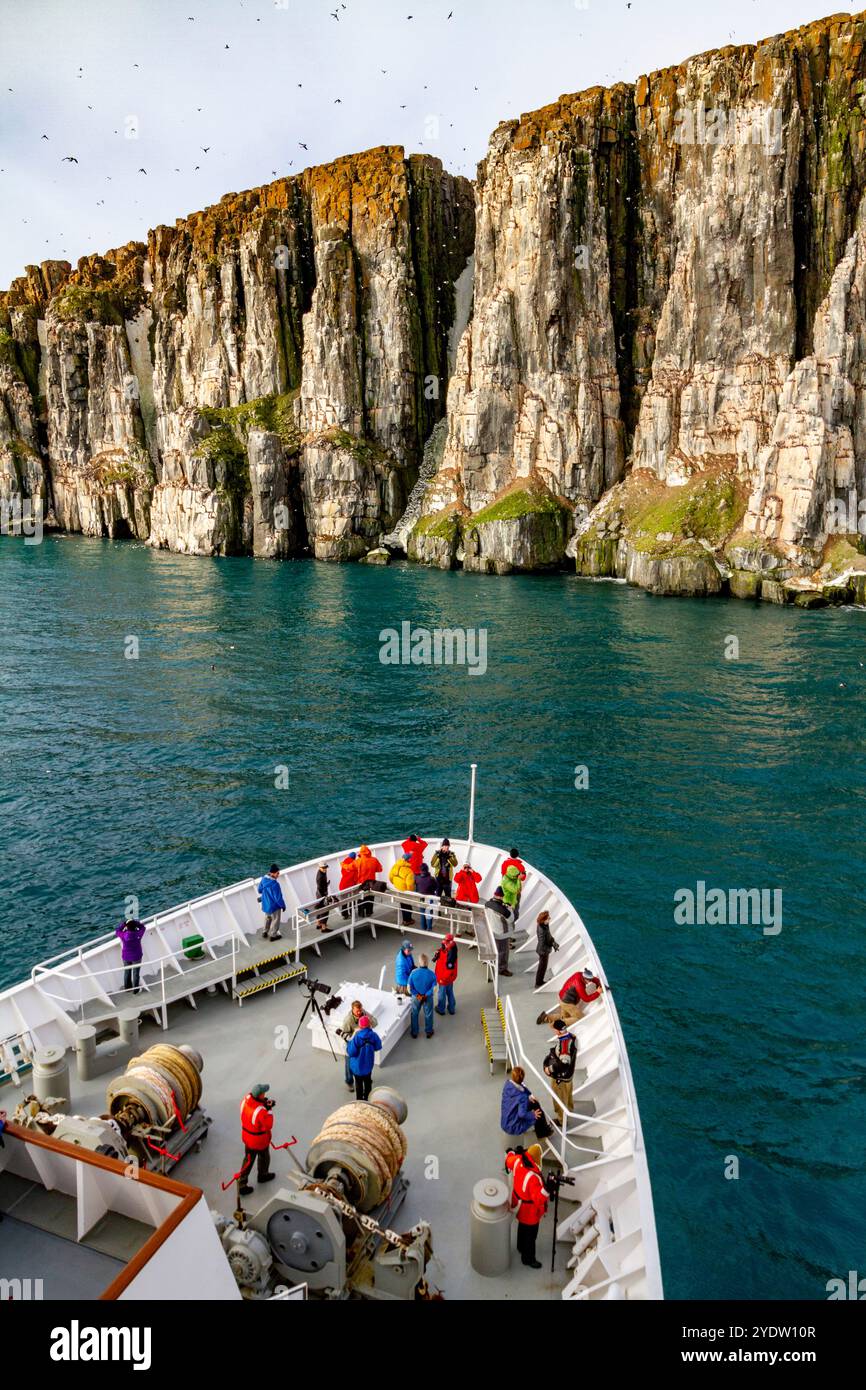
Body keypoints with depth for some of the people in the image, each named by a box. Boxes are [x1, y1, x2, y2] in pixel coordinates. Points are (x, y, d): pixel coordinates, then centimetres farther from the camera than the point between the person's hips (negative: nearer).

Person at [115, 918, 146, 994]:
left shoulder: (123, 935, -25)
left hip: (126, 957, 2)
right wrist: (135, 922, -2)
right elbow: (143, 927, -7)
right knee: (136, 973, 14)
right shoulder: (138, 934, -27)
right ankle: (135, 989, 25)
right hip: (136, 957, -2)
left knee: (127, 972, 24)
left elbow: (117, 931, -3)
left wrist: (123, 923, 1)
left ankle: (127, 987, 42)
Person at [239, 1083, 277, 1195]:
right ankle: (263, 1175, 49)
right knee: (264, 1156, 25)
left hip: (247, 1135, 5)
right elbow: (269, 1125, -26)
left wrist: (264, 1103, -15)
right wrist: (268, 1110, -26)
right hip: (259, 1139, -5)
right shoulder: (261, 1111, -38)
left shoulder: (246, 1098, -19)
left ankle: (242, 1185, 30)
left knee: (248, 1159, 23)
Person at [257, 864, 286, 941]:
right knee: (275, 920, 17)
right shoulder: (275, 884, -36)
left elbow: (260, 890, 5)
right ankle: (273, 935, 33)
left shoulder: (264, 879, -12)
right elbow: (278, 898, -27)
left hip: (265, 904, 7)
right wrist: (283, 906, -11)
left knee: (267, 918, 30)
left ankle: (265, 932, 45)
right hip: (274, 906, -7)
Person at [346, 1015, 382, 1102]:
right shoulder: (374, 1036, -21)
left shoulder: (356, 1037, -32)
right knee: (368, 1081, 27)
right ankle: (367, 1098, 45)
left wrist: (352, 1038, -17)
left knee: (358, 1083, 21)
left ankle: (359, 1100, 37)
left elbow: (351, 1052, -25)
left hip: (357, 1065, -3)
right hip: (368, 1064, 3)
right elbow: (378, 1047, -5)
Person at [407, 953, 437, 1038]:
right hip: (428, 998, 0)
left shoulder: (413, 973, -23)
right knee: (428, 1015, 22)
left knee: (414, 1014, 23)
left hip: (416, 997, 0)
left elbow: (409, 988, -18)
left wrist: (417, 995, -9)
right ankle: (428, 1032, 40)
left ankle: (414, 1033, 37)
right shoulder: (431, 974, -23)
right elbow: (434, 988, -18)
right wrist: (426, 995, -9)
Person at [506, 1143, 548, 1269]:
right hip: (530, 1211, -8)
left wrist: (512, 1153, 22)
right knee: (530, 1235, 17)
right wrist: (547, 1187, -50)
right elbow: (539, 1198, -41)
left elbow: (509, 1160, 3)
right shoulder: (533, 1178, -42)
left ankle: (521, 1247, 56)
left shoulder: (517, 1161, -21)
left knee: (522, 1227, 32)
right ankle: (528, 1259, 36)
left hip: (519, 1206, 8)